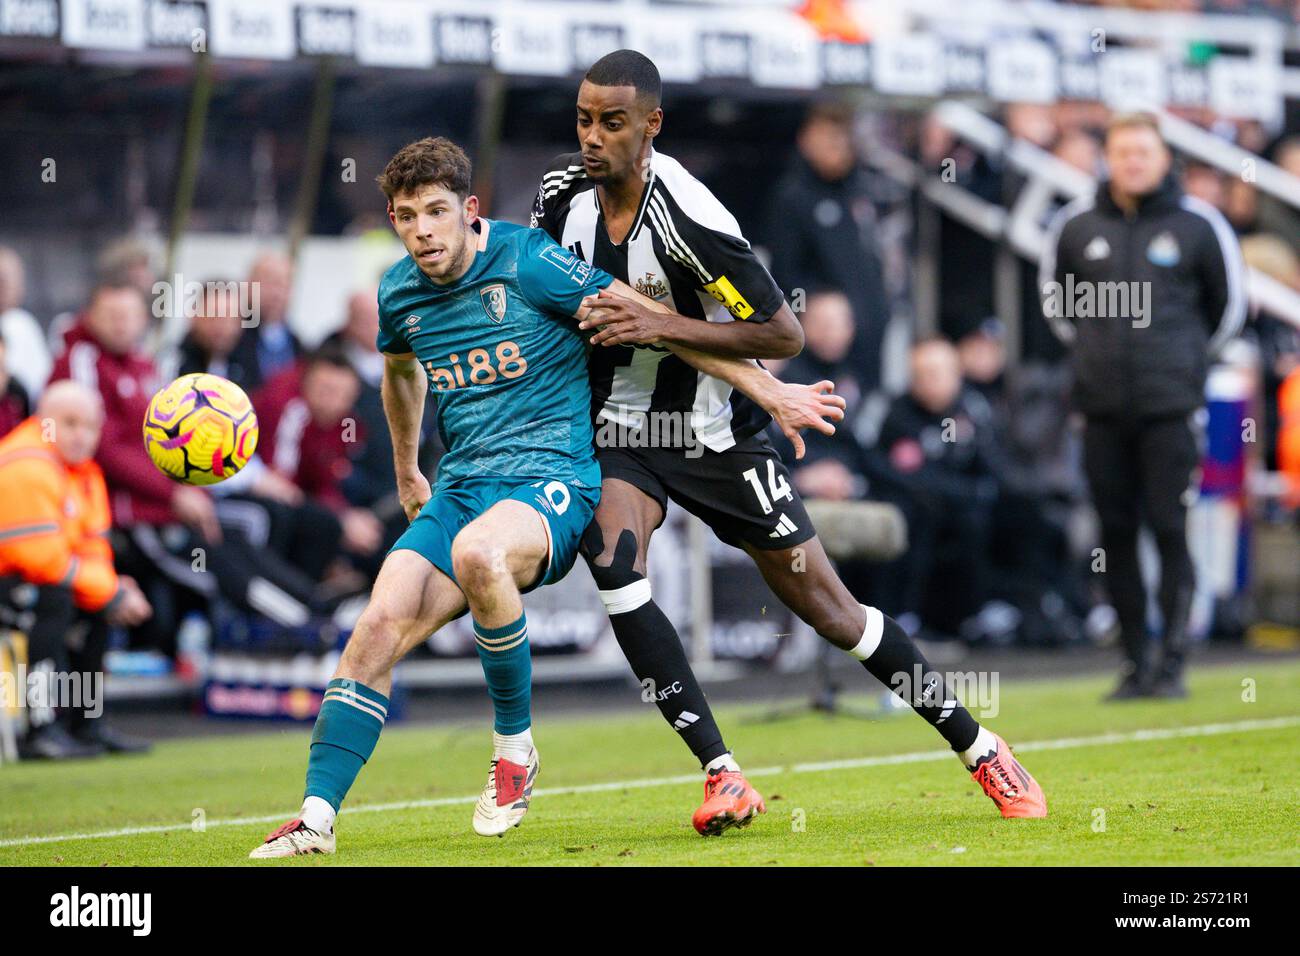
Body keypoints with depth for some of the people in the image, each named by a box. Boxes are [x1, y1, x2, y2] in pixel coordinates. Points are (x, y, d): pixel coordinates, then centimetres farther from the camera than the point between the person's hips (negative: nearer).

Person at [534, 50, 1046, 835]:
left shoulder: (687, 218, -26)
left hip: (715, 435, -4)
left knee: (825, 605, 1)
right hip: (618, 426, 4)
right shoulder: (560, 191, -7)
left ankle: (980, 749, 18)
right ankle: (723, 776, -20)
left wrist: (662, 326, -30)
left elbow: (784, 334, -24)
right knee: (611, 557, -25)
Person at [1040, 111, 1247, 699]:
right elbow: (1053, 292, 22)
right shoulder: (1075, 225, 5)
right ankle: (1134, 661, 10)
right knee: (1116, 535, 3)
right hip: (1102, 407, 3)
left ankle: (1173, 661, -3)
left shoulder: (1197, 224, 0)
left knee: (1170, 531, -7)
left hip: (1171, 406, -3)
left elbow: (1229, 301, 12)